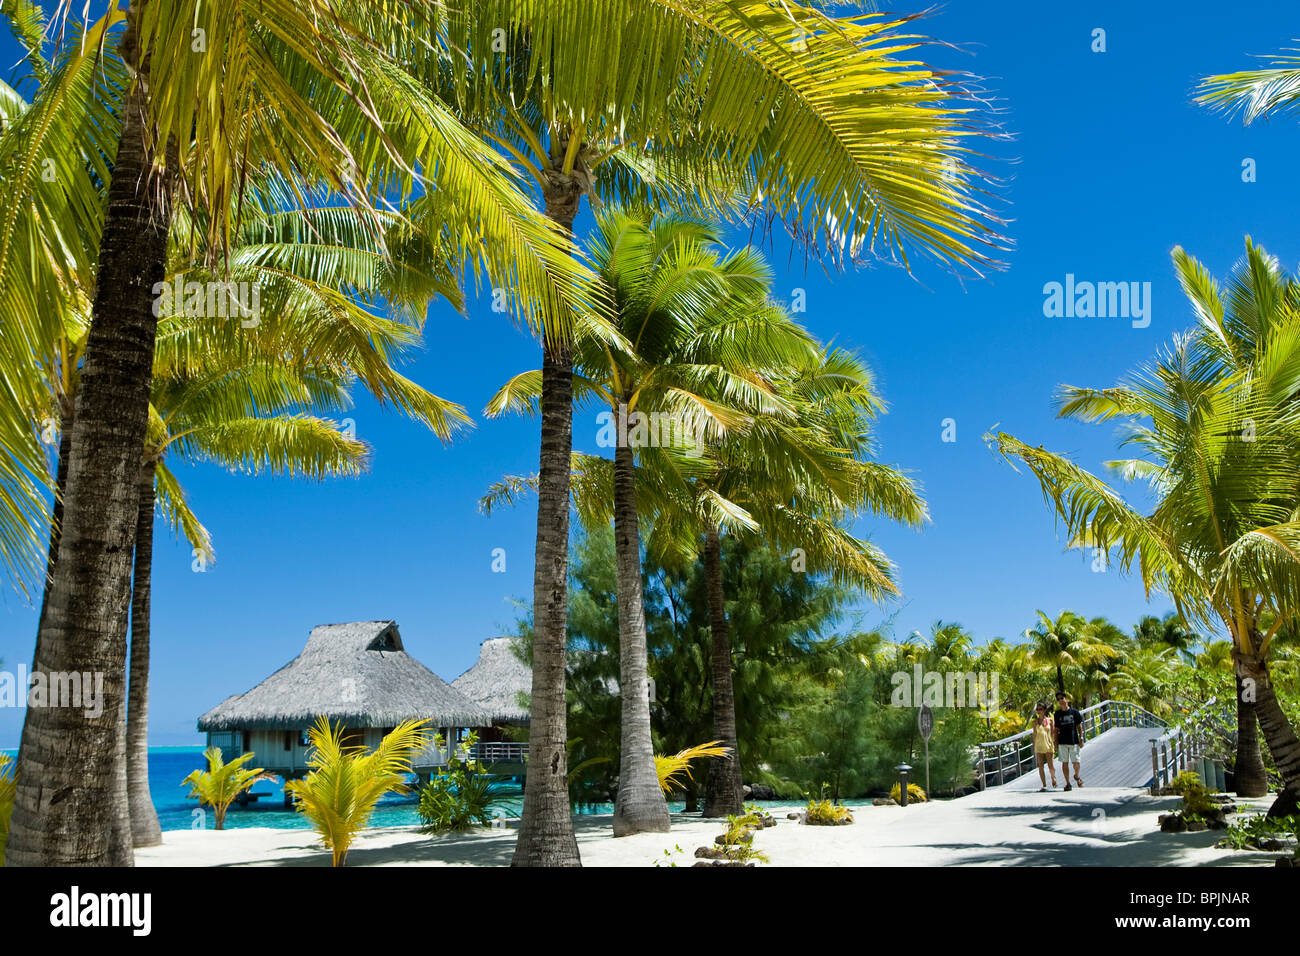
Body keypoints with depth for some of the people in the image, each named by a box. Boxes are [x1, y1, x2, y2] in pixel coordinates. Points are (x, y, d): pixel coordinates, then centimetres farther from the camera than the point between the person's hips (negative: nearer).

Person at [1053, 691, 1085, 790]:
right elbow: (1056, 729, 8)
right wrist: (1056, 742, 3)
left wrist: (1081, 739, -3)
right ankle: (1067, 783, 9)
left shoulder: (1074, 712, 2)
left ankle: (1077, 776, 29)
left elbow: (1079, 727, 4)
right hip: (1062, 742, 1)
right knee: (1064, 763, 1)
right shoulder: (1057, 714, 6)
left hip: (1074, 741, -1)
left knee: (1076, 762, -1)